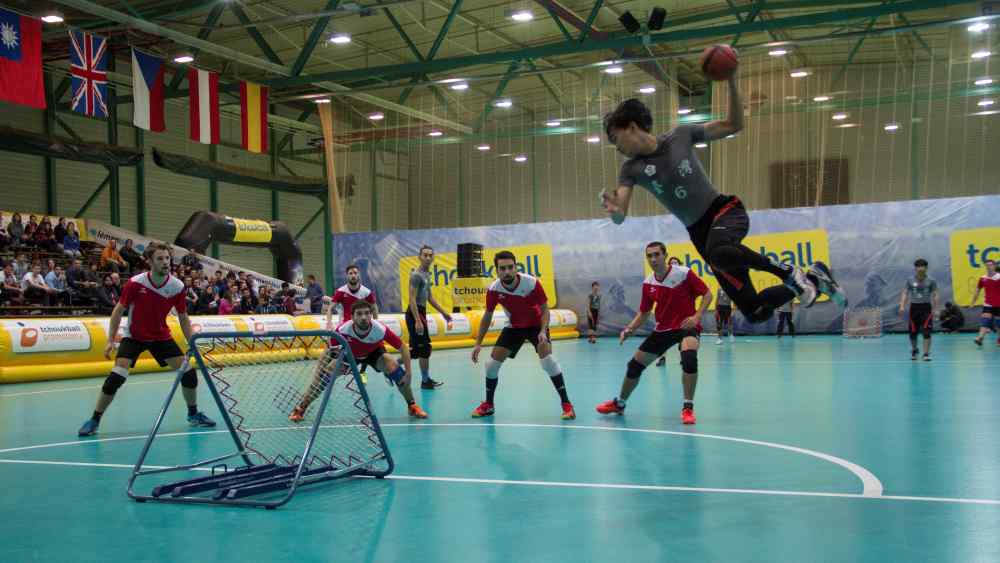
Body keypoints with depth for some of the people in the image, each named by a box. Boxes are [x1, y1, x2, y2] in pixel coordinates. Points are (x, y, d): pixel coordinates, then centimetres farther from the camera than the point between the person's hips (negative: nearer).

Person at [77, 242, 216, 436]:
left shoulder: (177, 286, -15)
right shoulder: (135, 283, -22)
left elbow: (183, 318, -1)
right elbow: (119, 310, -9)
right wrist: (111, 341, -13)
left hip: (161, 336, 3)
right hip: (134, 336, -3)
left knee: (189, 373, -5)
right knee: (116, 377, -19)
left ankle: (193, 414, 20)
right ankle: (94, 420, -1)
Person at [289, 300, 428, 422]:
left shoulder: (381, 330, -40)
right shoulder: (343, 330, -38)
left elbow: (403, 348, -28)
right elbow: (329, 351, -19)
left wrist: (408, 373, -31)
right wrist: (321, 369, -27)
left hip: (374, 352, 0)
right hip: (349, 354, 0)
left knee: (395, 369, -21)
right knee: (323, 376, -12)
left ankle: (412, 406, 2)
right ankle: (300, 409, 9)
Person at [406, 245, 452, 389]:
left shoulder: (427, 274, 14)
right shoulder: (416, 275, -14)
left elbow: (429, 297, 24)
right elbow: (412, 299, -20)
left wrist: (443, 313, 25)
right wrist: (418, 321, -28)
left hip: (421, 312, 9)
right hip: (415, 313, -9)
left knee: (416, 349, 11)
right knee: (425, 348, -3)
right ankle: (426, 381, 6)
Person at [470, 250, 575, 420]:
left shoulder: (532, 283, -29)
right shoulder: (493, 290, -21)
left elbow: (545, 310, -17)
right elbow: (487, 317, -4)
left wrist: (543, 332, -33)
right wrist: (478, 343, -6)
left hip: (536, 325, -3)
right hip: (513, 327, 3)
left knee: (547, 359, -24)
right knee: (492, 363, -2)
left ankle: (566, 404, -13)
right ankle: (488, 405, 19)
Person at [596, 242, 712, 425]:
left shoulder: (684, 274, -15)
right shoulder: (648, 284, -1)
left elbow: (707, 294, -8)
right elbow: (644, 313, 11)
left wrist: (697, 316, -22)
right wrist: (629, 329, -5)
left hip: (686, 326, -5)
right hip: (662, 329, 5)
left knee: (689, 357, -36)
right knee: (635, 365, 7)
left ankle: (688, 407, -18)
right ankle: (619, 404, 32)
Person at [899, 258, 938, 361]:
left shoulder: (931, 281, 0)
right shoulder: (910, 280, 4)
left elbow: (935, 295, 2)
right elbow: (905, 293, 5)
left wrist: (935, 309, -5)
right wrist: (902, 306, -7)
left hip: (926, 307, -2)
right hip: (914, 307, 2)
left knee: (926, 332, -10)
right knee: (913, 332, 7)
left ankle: (926, 354, -4)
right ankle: (914, 350, 32)